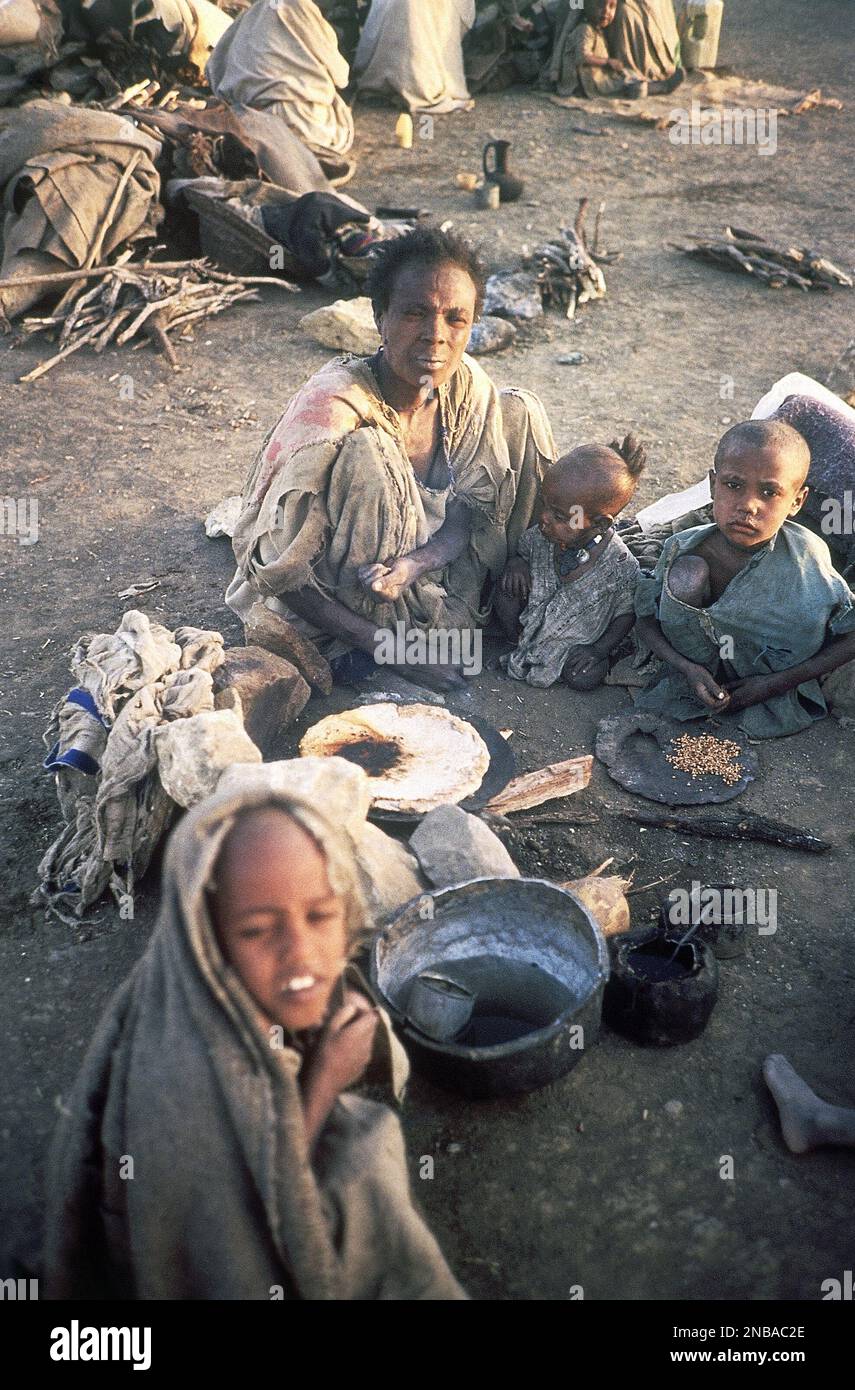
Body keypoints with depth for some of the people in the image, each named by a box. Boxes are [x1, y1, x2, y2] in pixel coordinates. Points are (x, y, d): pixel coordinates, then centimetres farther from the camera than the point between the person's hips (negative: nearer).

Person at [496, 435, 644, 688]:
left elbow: (626, 613, -13)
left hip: (581, 639, -2)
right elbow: (523, 551, 5)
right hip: (535, 618, 2)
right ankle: (515, 637, 0)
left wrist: (600, 649, -20)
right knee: (511, 582, -20)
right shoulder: (541, 536, -19)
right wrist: (516, 563, -17)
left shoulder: (621, 566, -29)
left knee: (583, 679, -23)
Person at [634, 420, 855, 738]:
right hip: (700, 675, -1)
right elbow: (646, 618, -6)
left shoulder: (807, 555, -23)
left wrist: (776, 684, -18)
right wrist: (687, 667, -25)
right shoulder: (683, 549, -19)